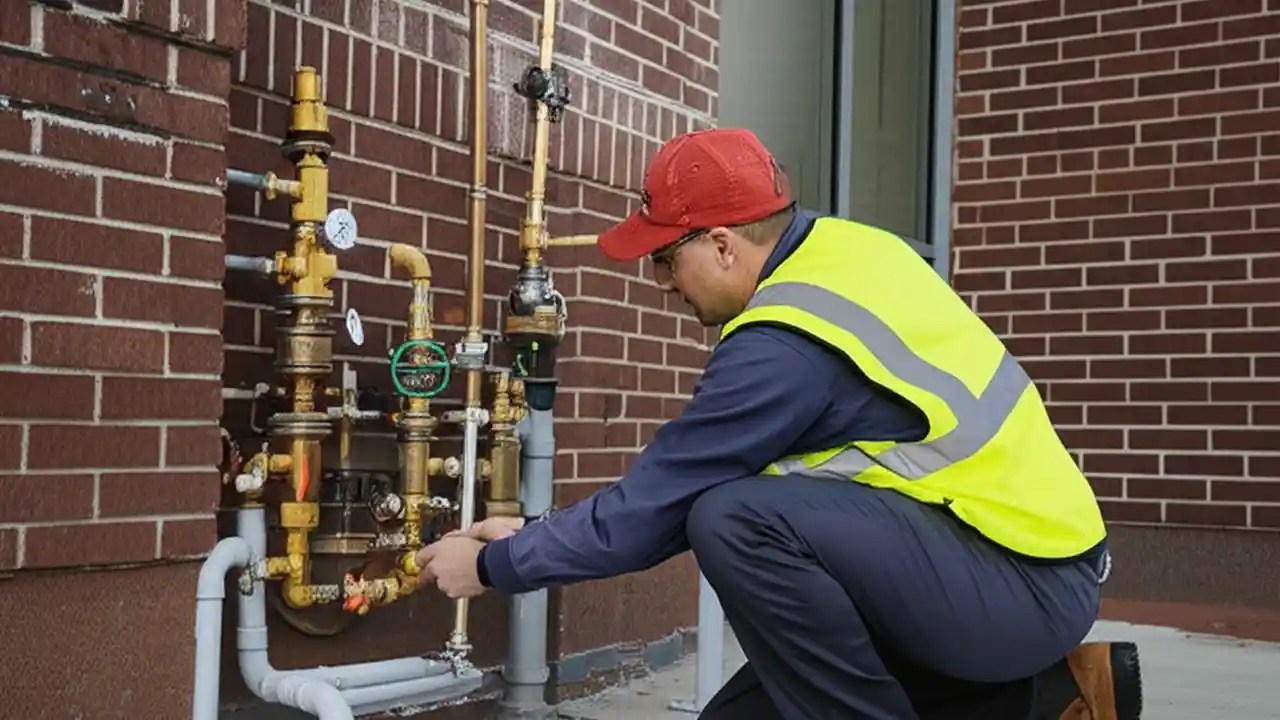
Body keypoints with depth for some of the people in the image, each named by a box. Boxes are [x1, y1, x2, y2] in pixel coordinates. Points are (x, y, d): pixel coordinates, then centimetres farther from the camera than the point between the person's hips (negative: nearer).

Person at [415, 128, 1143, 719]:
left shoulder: (784, 344, -23)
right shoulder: (840, 247, 4)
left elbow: (656, 503, -14)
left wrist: (496, 564, 1)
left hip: (1028, 584, -9)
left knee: (737, 523, -28)